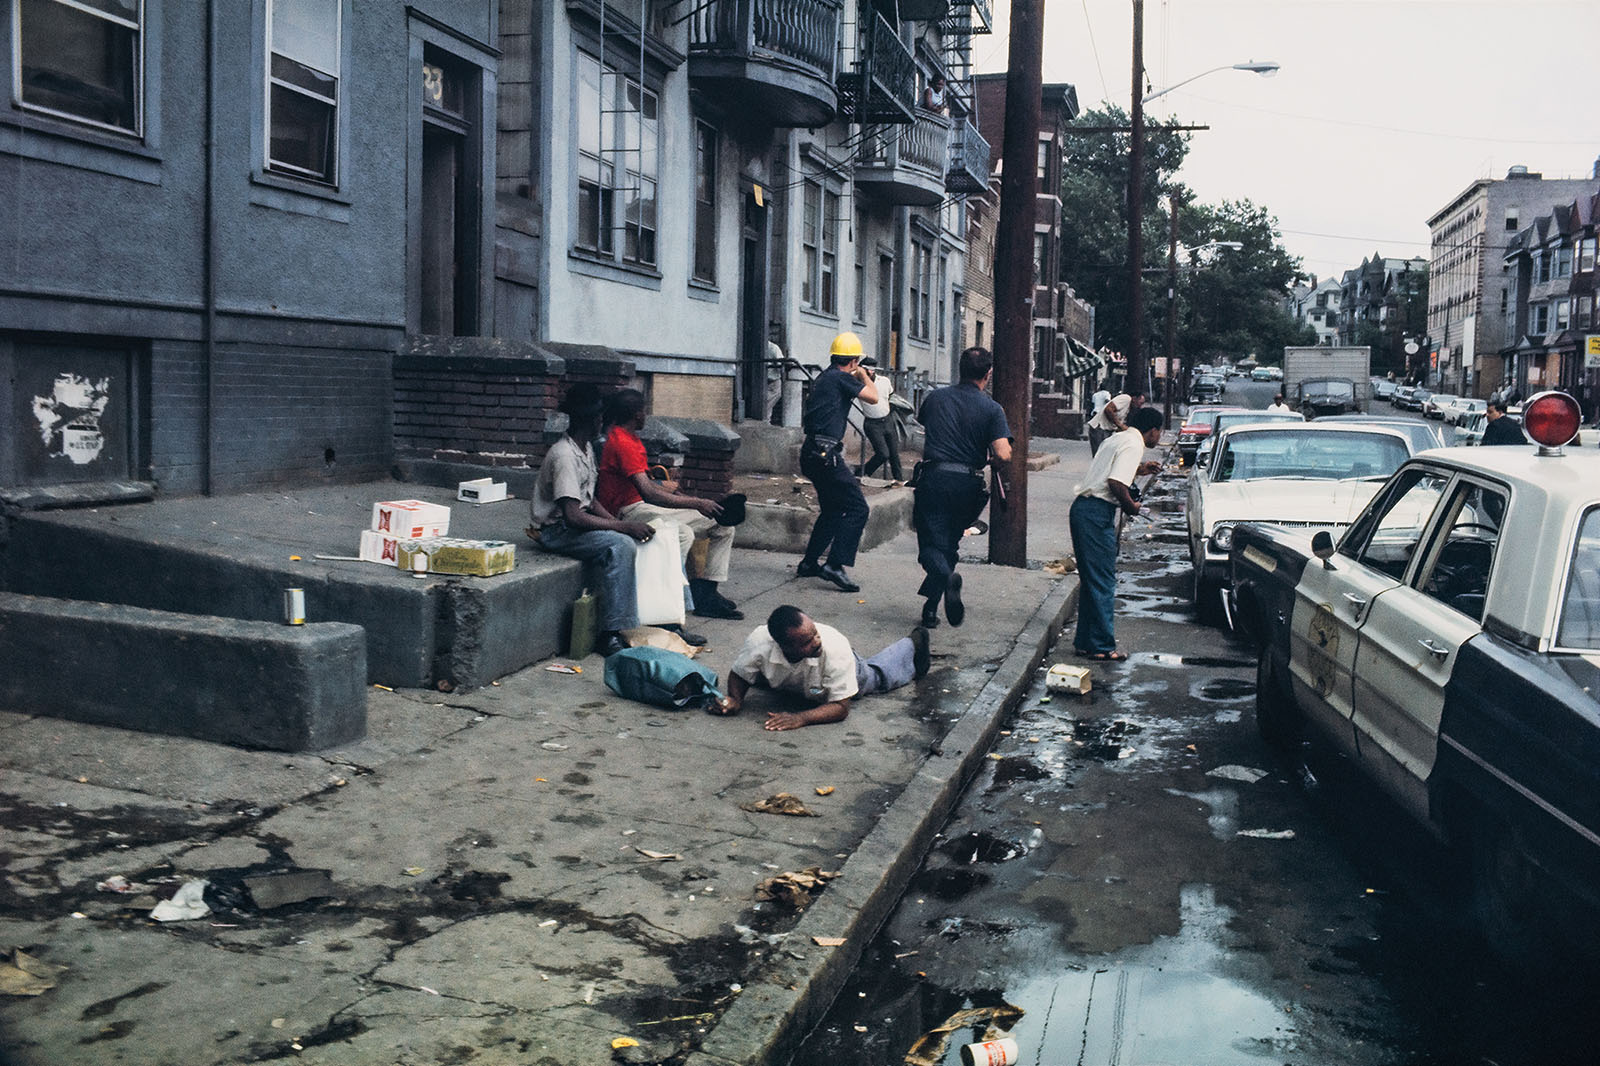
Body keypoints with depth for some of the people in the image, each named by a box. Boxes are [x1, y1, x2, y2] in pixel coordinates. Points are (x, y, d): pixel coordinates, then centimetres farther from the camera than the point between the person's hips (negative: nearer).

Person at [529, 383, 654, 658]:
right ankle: (611, 634, -28)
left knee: (642, 538, -4)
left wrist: (619, 522, -2)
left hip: (576, 523, 10)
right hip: (556, 530, -10)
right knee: (620, 545, -30)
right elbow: (573, 515, -28)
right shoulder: (564, 456, -22)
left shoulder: (586, 449, 10)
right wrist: (625, 526, -25)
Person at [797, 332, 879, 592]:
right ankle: (835, 565, -15)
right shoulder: (841, 378, -10)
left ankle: (809, 563, 25)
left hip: (812, 453, 10)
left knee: (832, 510, 21)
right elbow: (873, 397, -10)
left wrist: (856, 378, 40)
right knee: (857, 508, -8)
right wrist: (864, 376, 9)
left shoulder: (822, 378, 17)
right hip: (826, 454, -10)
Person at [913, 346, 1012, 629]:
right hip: (967, 485, 0)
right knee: (949, 544, 17)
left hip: (933, 478, 0)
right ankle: (930, 608, 17)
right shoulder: (992, 409, -2)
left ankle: (947, 578, -32)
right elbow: (1004, 455, -11)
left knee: (931, 545, 0)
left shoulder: (935, 398, 7)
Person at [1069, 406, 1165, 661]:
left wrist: (1139, 469, 30)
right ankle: (1102, 647, 1)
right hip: (1098, 513, -10)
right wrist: (1131, 506, -7)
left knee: (1091, 580, 16)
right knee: (1103, 582, -3)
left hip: (1082, 507, 10)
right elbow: (1115, 482, -23)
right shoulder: (1134, 445, -11)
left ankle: (1085, 641, 21)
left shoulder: (1118, 438, 18)